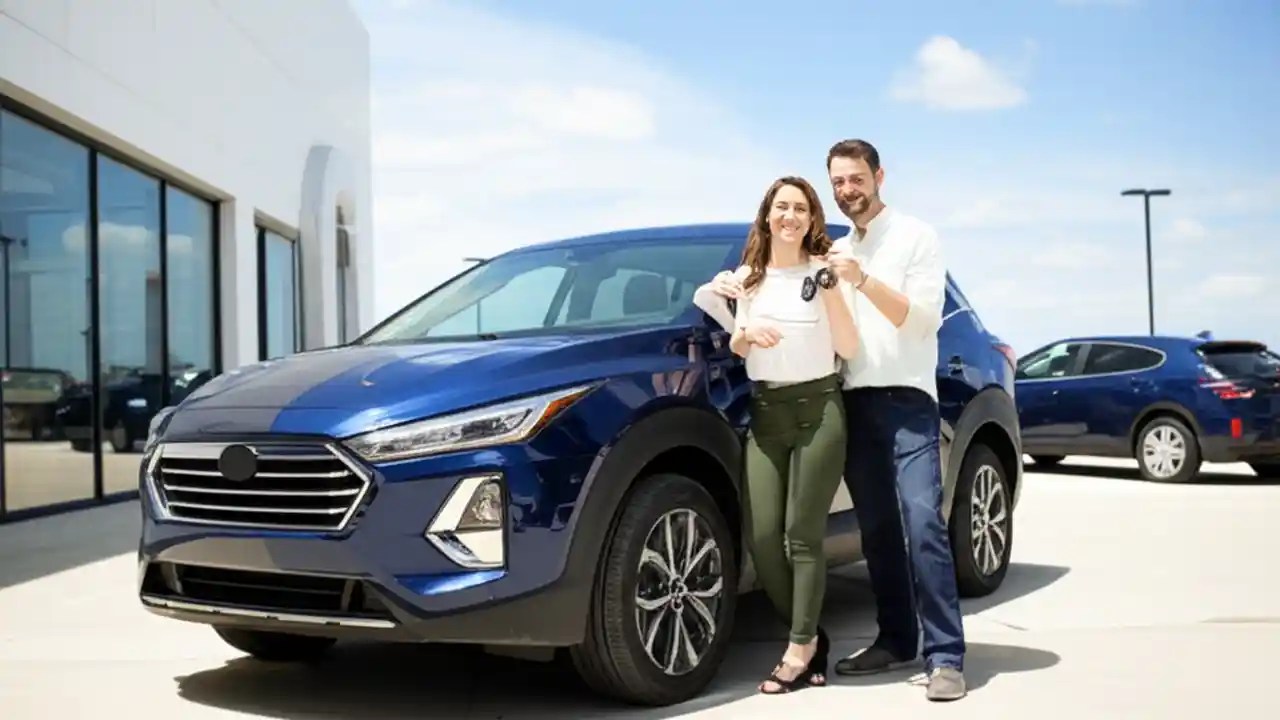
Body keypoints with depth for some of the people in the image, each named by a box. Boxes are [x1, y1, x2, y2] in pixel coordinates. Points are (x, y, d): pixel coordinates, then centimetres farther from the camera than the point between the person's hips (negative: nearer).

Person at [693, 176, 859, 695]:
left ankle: (800, 650, 2)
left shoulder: (821, 270, 2)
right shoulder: (748, 277, 12)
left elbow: (848, 348, -4)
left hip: (818, 408, -4)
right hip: (765, 412, 4)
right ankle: (809, 637, 14)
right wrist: (745, 335, -4)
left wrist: (830, 289, -14)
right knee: (762, 537, -3)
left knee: (802, 535, -5)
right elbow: (736, 348, 18)